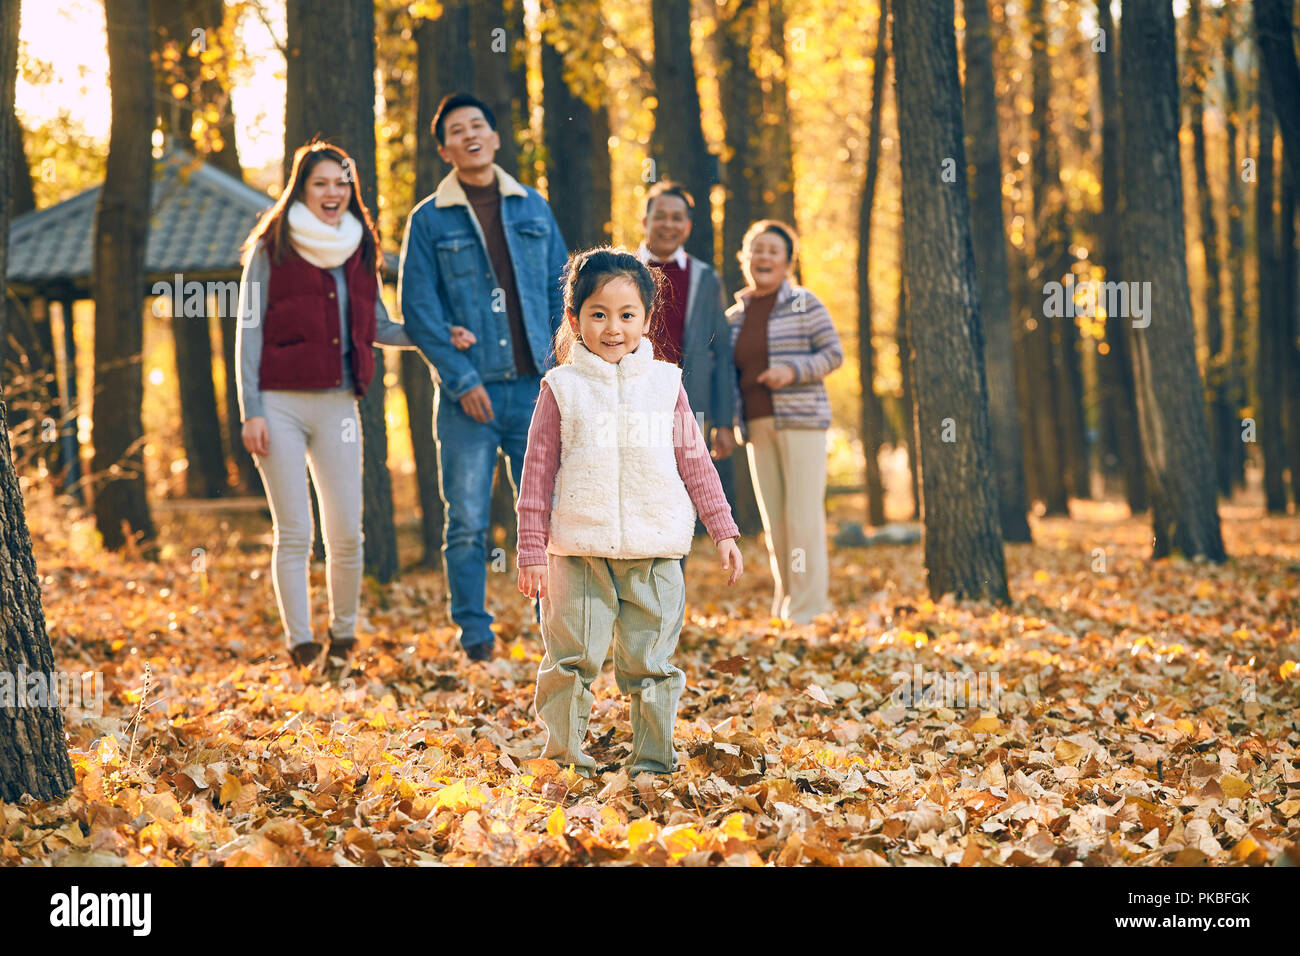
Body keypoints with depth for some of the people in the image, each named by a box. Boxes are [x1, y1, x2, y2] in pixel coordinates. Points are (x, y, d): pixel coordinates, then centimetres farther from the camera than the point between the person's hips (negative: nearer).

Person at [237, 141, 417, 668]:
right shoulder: (270, 249, 0)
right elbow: (249, 331, -1)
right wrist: (251, 412, -8)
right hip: (280, 406, -3)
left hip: (337, 405, 3)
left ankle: (344, 635, 18)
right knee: (294, 534, -1)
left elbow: (377, 327, 17)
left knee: (346, 534, 0)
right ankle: (300, 644, 7)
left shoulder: (358, 250, 12)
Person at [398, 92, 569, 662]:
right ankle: (474, 636, 7)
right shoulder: (429, 220, 1)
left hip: (534, 387, 2)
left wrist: (561, 365, 4)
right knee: (467, 522, -2)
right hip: (469, 391, -2)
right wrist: (461, 378, -10)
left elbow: (561, 289, 15)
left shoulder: (533, 208, 11)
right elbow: (417, 309, -2)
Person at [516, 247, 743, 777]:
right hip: (579, 552, -1)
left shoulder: (665, 384, 8)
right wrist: (532, 550, -1)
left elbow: (696, 464, 14)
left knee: (650, 664, 5)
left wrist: (723, 532, 10)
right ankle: (563, 757, 11)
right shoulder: (562, 388, 3)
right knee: (571, 662, -1)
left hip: (655, 554, 1)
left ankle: (652, 760, 15)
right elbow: (538, 473, 4)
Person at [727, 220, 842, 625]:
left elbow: (834, 353, -2)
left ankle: (808, 610, -6)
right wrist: (727, 420, 6)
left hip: (801, 421, -5)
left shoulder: (805, 304, 1)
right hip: (757, 425, 5)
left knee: (803, 516, -9)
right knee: (773, 521, 6)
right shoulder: (734, 316, 14)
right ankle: (784, 604, 16)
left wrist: (793, 370, -17)